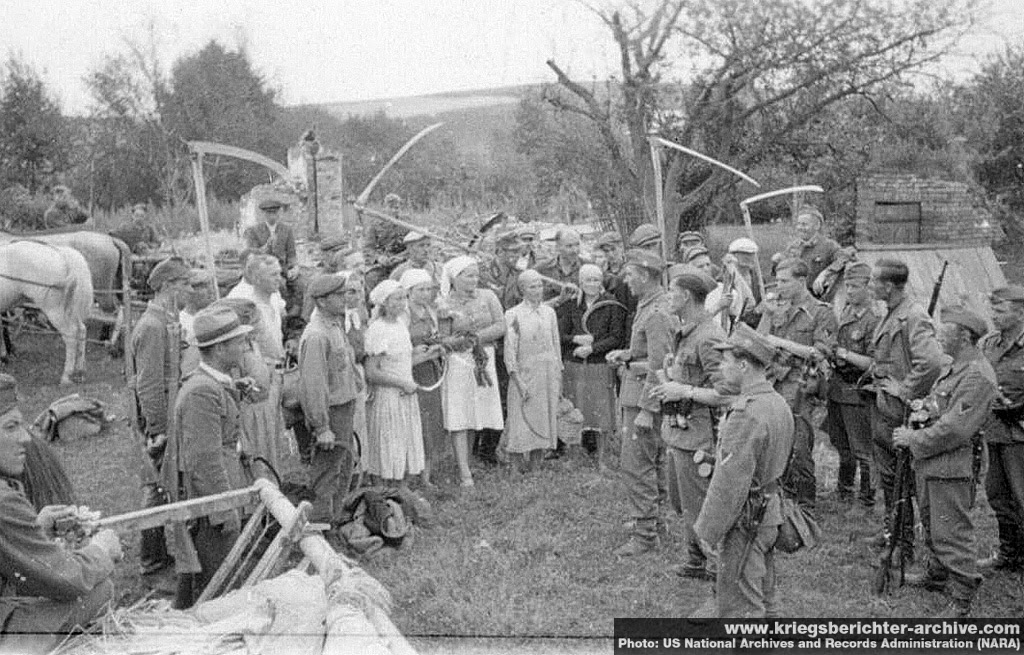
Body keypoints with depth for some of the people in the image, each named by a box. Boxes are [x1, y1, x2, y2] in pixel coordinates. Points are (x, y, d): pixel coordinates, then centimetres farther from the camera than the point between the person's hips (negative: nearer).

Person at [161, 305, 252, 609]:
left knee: (191, 577, 21)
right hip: (208, 503, -11)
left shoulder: (217, 385, 11)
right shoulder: (203, 392, -22)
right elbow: (205, 459, -24)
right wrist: (227, 509, -21)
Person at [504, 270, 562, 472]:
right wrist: (519, 383, -13)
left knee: (544, 423, 6)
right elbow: (509, 351, -7)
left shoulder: (549, 312, 9)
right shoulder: (513, 315, -5)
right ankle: (525, 468, 6)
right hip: (525, 376, -4)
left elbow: (556, 345, 13)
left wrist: (559, 377, 10)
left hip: (549, 376, 4)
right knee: (525, 426, -5)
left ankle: (535, 467, 14)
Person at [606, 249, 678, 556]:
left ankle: (645, 533, 1)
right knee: (653, 462, 19)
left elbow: (658, 366, -25)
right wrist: (626, 354, 7)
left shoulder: (657, 314, -21)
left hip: (645, 394, -11)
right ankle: (654, 518, 32)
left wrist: (646, 410, -26)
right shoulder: (650, 305, 11)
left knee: (637, 464, -6)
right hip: (639, 389, 11)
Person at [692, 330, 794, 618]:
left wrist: (708, 531, -16)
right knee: (762, 601, 20)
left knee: (739, 608, 2)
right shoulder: (778, 403, 6)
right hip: (769, 513, 9)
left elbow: (729, 483, -24)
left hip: (744, 522, -9)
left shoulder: (746, 413, -25)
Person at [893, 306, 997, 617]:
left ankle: (962, 599, 9)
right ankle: (936, 574, 40)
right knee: (931, 525, 23)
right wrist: (922, 408, 6)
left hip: (952, 467, -10)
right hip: (929, 462, 10)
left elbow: (954, 429, -25)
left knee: (951, 533, -3)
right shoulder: (952, 367, 11)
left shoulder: (978, 376, -21)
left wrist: (914, 439, -17)